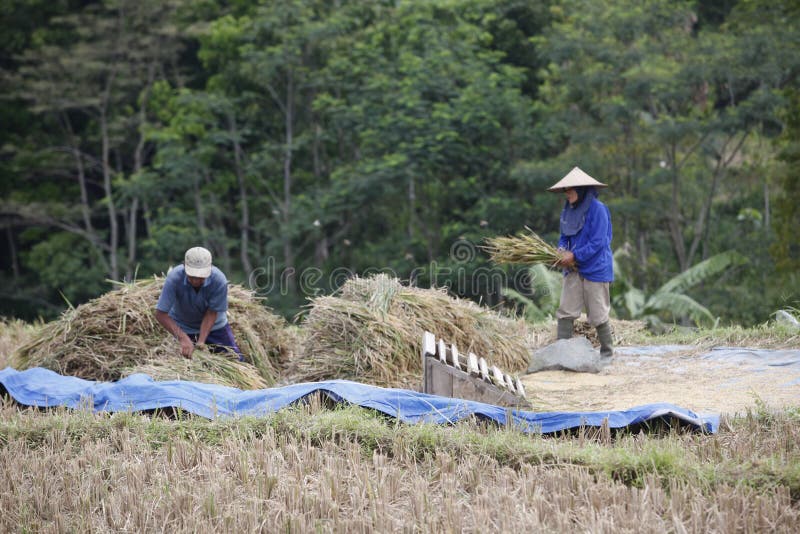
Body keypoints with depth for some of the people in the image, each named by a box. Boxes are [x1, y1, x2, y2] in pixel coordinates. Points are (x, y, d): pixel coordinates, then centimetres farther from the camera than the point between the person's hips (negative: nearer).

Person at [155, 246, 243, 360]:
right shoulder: (174, 278, -32)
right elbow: (161, 314, -30)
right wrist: (183, 338, -40)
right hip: (183, 328, -1)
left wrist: (201, 341, -29)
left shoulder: (219, 280, -31)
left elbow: (211, 313, -20)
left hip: (215, 326, 1)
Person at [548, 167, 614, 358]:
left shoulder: (597, 209, -15)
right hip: (574, 269, 7)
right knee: (565, 312, 0)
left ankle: (607, 352, 16)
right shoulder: (568, 210, 8)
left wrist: (575, 256, -19)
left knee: (598, 314, 2)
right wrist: (562, 250, -5)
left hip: (595, 269, -7)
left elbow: (598, 242, -19)